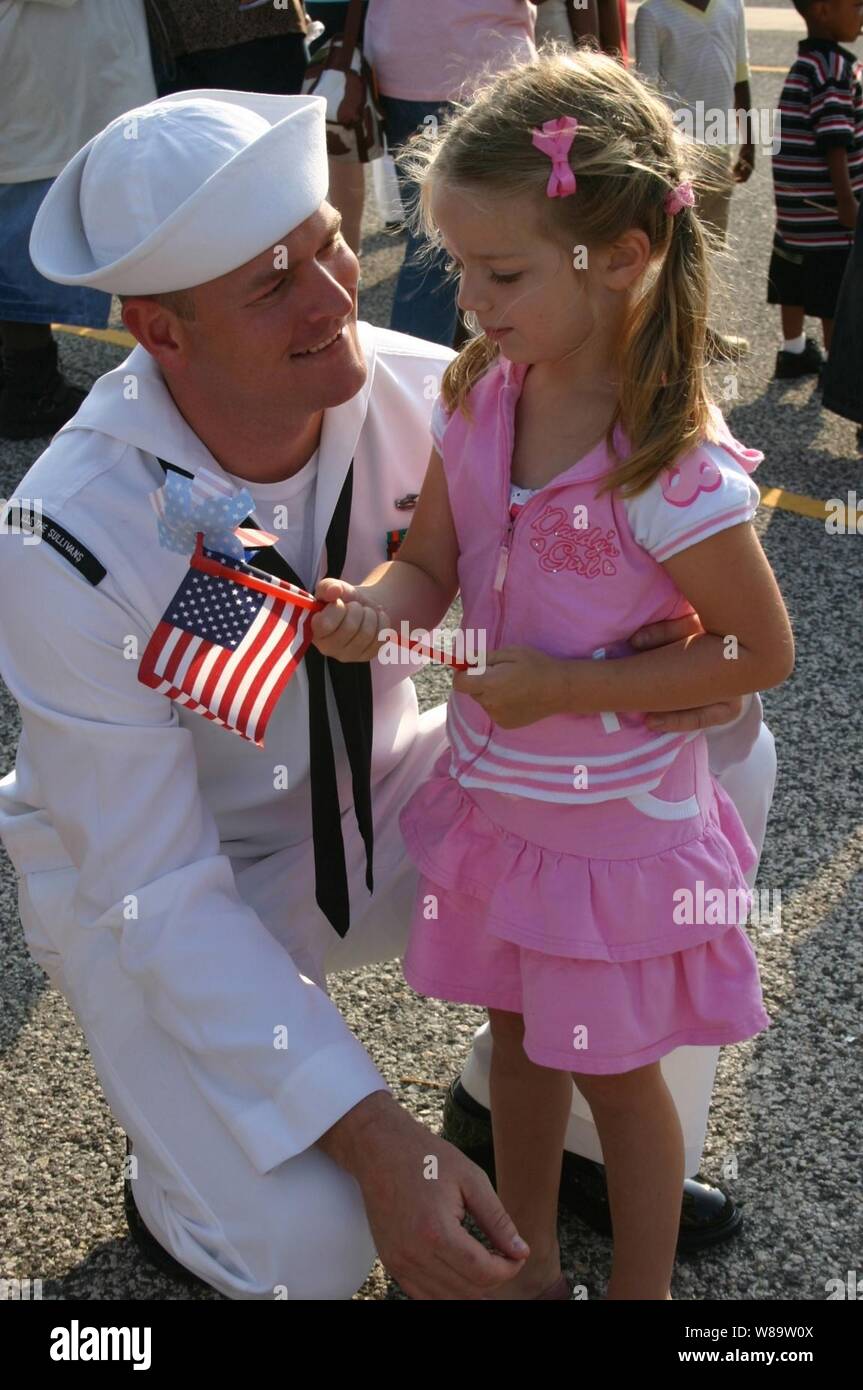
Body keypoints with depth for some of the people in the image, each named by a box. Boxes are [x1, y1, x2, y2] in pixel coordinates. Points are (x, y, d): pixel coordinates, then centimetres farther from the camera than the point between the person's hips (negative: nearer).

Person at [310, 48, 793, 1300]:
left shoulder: (674, 465, -27)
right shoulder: (478, 396, -8)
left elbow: (761, 650, -18)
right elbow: (430, 566, -1)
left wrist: (566, 686, -23)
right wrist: (370, 608, -25)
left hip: (612, 820, -6)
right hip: (495, 793, 6)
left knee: (614, 1071, 14)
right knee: (520, 1034, 23)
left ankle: (641, 1288, 41)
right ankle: (529, 1266, 47)